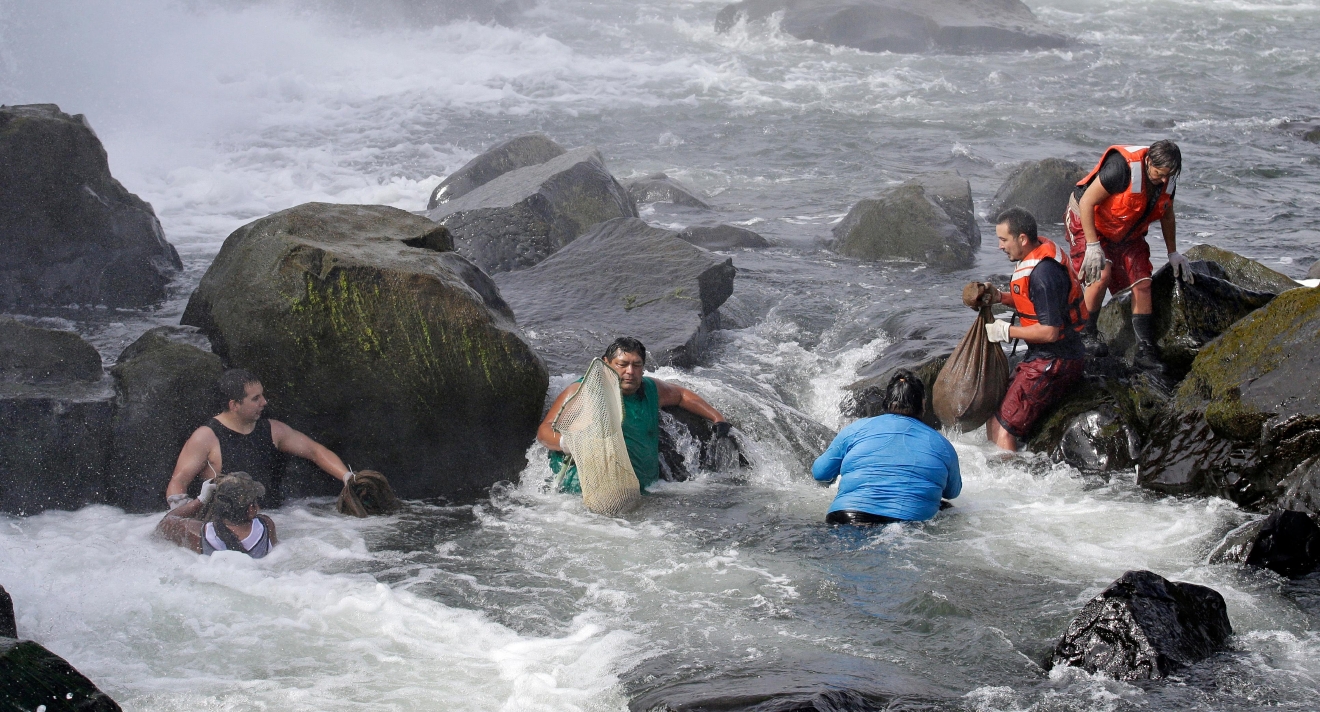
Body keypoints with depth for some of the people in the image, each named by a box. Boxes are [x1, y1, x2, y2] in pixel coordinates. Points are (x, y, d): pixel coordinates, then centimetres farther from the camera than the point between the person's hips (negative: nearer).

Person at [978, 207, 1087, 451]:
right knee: (993, 419, 11)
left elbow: (1049, 331, -25)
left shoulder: (1043, 273, -24)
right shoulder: (1034, 258, 8)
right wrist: (998, 297, 7)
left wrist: (1006, 331, -14)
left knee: (1003, 427, -12)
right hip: (1041, 358, 11)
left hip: (1054, 362, -11)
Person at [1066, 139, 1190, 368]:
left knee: (1142, 284, -6)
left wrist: (1173, 253, 14)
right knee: (1101, 275, -27)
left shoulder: (1168, 180, -10)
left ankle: (1145, 352, -2)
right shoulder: (1122, 167, -33)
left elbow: (1167, 215, 11)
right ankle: (1085, 334, -5)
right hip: (1089, 224, -7)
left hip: (1127, 235, 7)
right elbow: (1087, 201, -28)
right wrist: (1092, 246, -30)